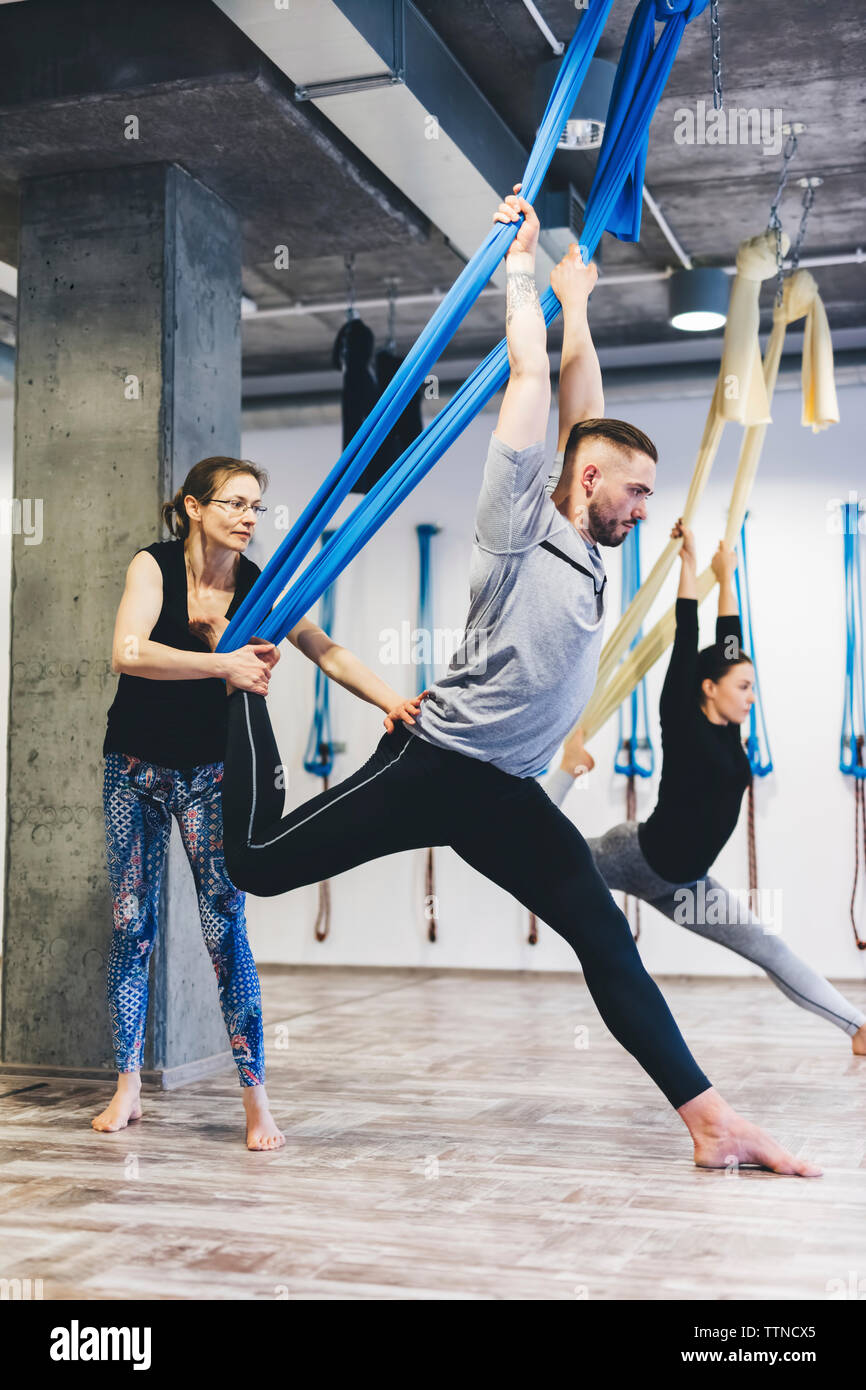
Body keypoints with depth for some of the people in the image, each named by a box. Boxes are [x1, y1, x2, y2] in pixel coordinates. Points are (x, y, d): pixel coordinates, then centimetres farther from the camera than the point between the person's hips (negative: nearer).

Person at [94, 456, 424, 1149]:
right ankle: (128, 1087, 17)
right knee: (131, 922, 4)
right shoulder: (153, 566, -10)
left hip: (209, 772, 0)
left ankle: (256, 1097, -3)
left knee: (225, 923, -8)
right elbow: (128, 653, -25)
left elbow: (328, 653, -13)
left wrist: (393, 701, -29)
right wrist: (224, 664, -31)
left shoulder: (258, 586, -5)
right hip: (136, 767, 0)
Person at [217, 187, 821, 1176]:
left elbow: (583, 401, 23)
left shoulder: (586, 546, 16)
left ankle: (710, 1121, 4)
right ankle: (246, 686, 21)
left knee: (608, 942, 2)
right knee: (257, 863, -5)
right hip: (438, 763, -7)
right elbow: (530, 381, -8)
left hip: (506, 794, 8)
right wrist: (519, 267, 1)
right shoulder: (521, 521, -6)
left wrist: (575, 303, 31)